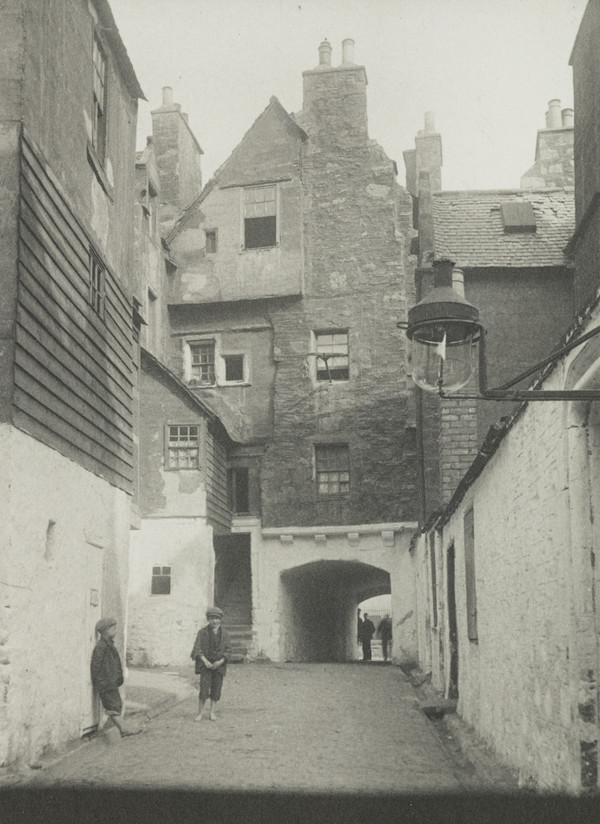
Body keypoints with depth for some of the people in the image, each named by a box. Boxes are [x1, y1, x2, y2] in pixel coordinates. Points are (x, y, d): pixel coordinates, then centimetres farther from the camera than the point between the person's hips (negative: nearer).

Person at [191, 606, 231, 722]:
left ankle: (213, 713, 13)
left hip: (219, 664, 2)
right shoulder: (203, 632, -3)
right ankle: (200, 712, 1)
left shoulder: (224, 634, 2)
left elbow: (228, 651, 3)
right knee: (204, 688, -10)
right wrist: (205, 661, -17)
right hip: (205, 663, -2)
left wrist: (220, 661, -13)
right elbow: (197, 649, -5)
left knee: (216, 688, 3)